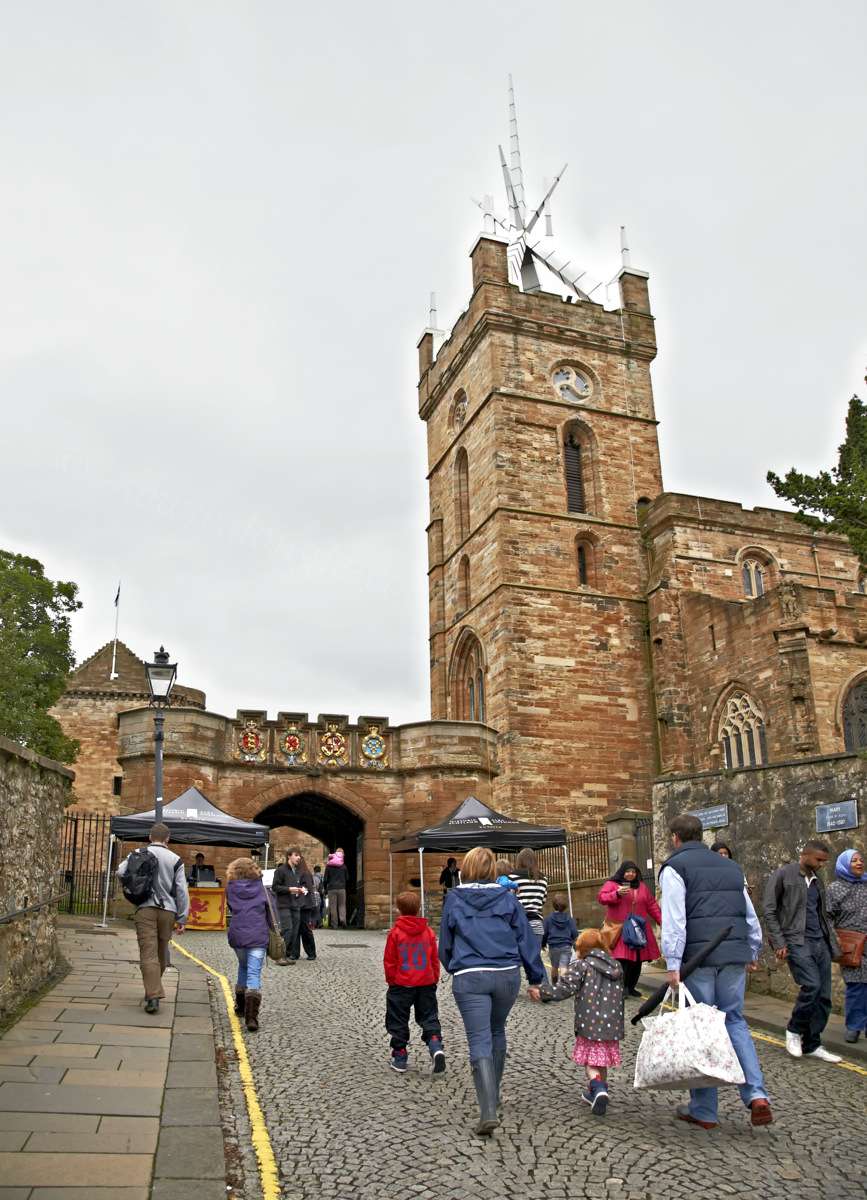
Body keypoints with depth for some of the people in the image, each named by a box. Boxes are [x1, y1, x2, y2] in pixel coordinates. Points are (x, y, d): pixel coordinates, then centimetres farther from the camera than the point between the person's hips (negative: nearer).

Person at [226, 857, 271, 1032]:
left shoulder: (231, 888, 6)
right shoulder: (260, 887, 5)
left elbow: (230, 908, 14)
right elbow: (270, 912, 8)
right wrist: (273, 931, 19)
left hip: (237, 934, 2)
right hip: (258, 936, -2)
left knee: (243, 967, 25)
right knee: (254, 974, -4)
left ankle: (240, 1007, 33)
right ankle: (251, 1016, -16)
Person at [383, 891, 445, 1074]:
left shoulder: (395, 932, -9)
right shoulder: (428, 931, 1)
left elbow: (389, 961, -4)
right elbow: (435, 960, 7)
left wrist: (391, 980, 10)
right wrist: (434, 980, 18)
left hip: (401, 984, -2)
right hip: (426, 983, 3)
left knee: (398, 1021, 11)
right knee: (429, 1018, 10)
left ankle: (400, 1056, 16)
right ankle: (436, 1047, -11)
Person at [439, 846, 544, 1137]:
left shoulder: (454, 899, 2)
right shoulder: (506, 898, 4)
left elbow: (444, 943, 10)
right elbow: (526, 939, 4)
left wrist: (454, 969, 28)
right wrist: (535, 979, 11)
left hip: (469, 978, -2)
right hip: (507, 975, 3)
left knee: (480, 1043, -1)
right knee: (497, 1032, 23)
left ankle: (488, 1111, -14)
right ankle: (493, 1094, 35)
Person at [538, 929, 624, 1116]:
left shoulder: (581, 965, -7)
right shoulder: (617, 967, 11)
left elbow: (565, 989, -17)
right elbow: (619, 994, 16)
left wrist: (542, 993, -10)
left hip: (590, 1025, -5)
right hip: (612, 1025, 5)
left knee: (591, 1062, 4)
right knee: (602, 1062, 19)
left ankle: (599, 1089, -17)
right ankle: (595, 1093, 28)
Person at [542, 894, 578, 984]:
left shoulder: (548, 919, -4)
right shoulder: (569, 919, -3)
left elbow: (545, 933, 0)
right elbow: (575, 933, -2)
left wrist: (543, 944, 15)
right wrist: (575, 943, 15)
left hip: (553, 946, 1)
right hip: (566, 946, -1)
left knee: (554, 966, 20)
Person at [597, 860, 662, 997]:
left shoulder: (642, 886, 16)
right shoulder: (612, 884, 4)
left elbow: (652, 906, 17)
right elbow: (601, 897, -8)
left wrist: (662, 921, 8)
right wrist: (617, 894, -21)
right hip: (620, 930, -4)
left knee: (637, 960, 3)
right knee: (622, 959, -14)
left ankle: (631, 987, 16)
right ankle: (621, 987, -7)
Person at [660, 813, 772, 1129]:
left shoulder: (675, 867, -1)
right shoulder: (731, 867, 18)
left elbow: (674, 920, -11)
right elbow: (751, 916, 20)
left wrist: (673, 964, -12)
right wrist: (752, 953, 28)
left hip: (698, 957, -5)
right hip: (735, 956, 5)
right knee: (735, 1021, 17)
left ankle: (703, 1111, 12)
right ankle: (756, 1095, 2)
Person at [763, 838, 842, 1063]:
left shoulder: (817, 881, 18)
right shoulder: (783, 874, -3)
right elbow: (769, 912, -5)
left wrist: (833, 941, 11)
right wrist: (779, 943, -11)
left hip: (820, 942, 7)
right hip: (796, 941, -7)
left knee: (823, 995, 3)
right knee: (811, 985, -20)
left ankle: (812, 1045, 16)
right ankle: (794, 1030, 3)